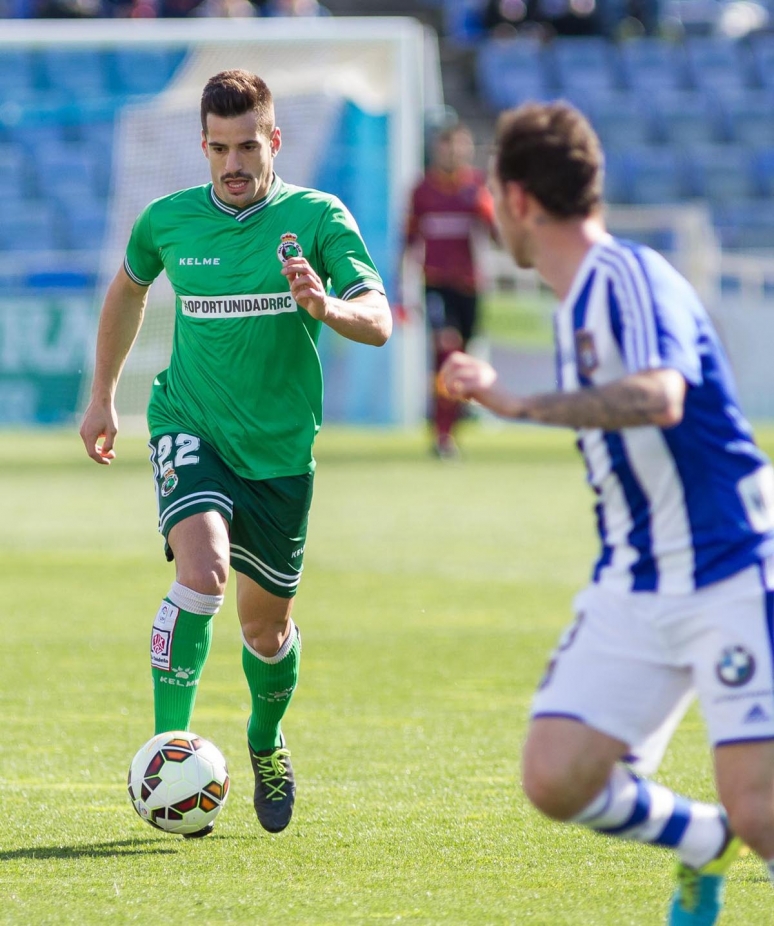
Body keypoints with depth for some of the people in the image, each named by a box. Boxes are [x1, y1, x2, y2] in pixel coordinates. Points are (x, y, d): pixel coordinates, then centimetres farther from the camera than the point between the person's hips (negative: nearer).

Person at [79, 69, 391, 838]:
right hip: (191, 428, -1)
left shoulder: (317, 219, -7)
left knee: (266, 624, 12)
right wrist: (102, 395, 21)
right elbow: (127, 289, 20)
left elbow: (378, 322, -16)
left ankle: (266, 744, 42)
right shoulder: (169, 221, -2)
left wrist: (325, 306, -37)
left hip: (281, 449, 1)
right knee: (203, 567, -29)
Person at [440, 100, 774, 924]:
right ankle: (703, 844, 18)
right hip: (633, 592, 8)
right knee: (555, 779, -6)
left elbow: (660, 398, -34)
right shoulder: (575, 302, 15)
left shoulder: (629, 278, -14)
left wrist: (515, 403, -34)